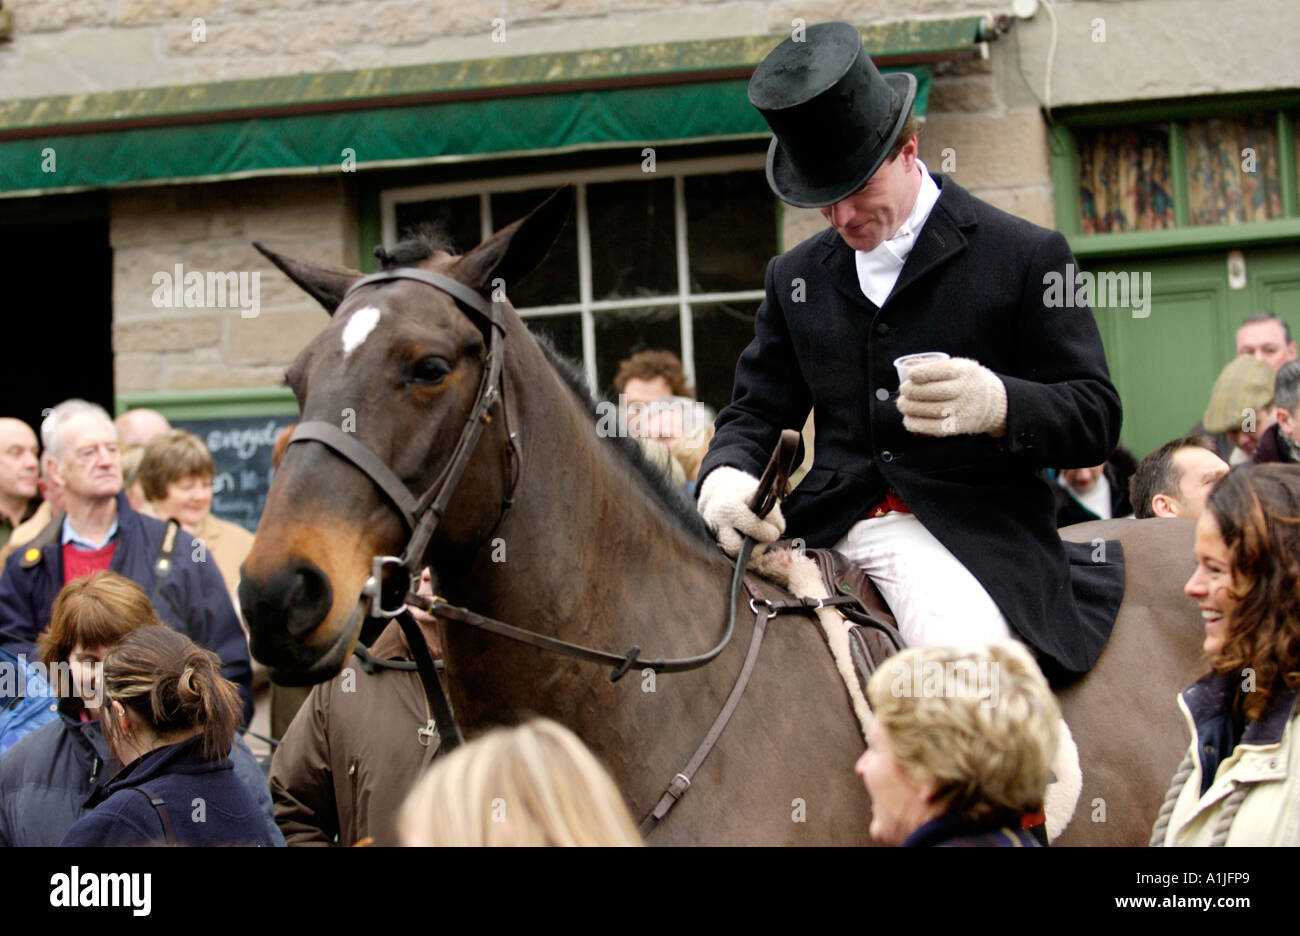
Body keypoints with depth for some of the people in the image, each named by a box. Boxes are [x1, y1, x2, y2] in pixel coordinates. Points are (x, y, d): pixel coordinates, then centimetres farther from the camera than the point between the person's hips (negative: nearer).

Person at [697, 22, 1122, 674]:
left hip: (972, 536, -4)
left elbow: (1096, 421, 0)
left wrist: (998, 405, -22)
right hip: (825, 533, 5)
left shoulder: (1026, 257, 3)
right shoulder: (796, 277, 19)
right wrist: (725, 475, -4)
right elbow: (756, 411, 22)